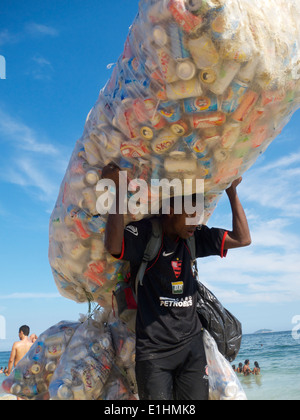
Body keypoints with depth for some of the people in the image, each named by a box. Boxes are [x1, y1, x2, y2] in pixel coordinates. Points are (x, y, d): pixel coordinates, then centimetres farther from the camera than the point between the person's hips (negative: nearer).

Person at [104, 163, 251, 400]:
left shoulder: (194, 237, 4)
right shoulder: (144, 234, -13)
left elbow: (243, 239, 4)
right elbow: (114, 246, -34)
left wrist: (232, 191, 0)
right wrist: (118, 189, -35)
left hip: (191, 344, 5)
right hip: (153, 349, -5)